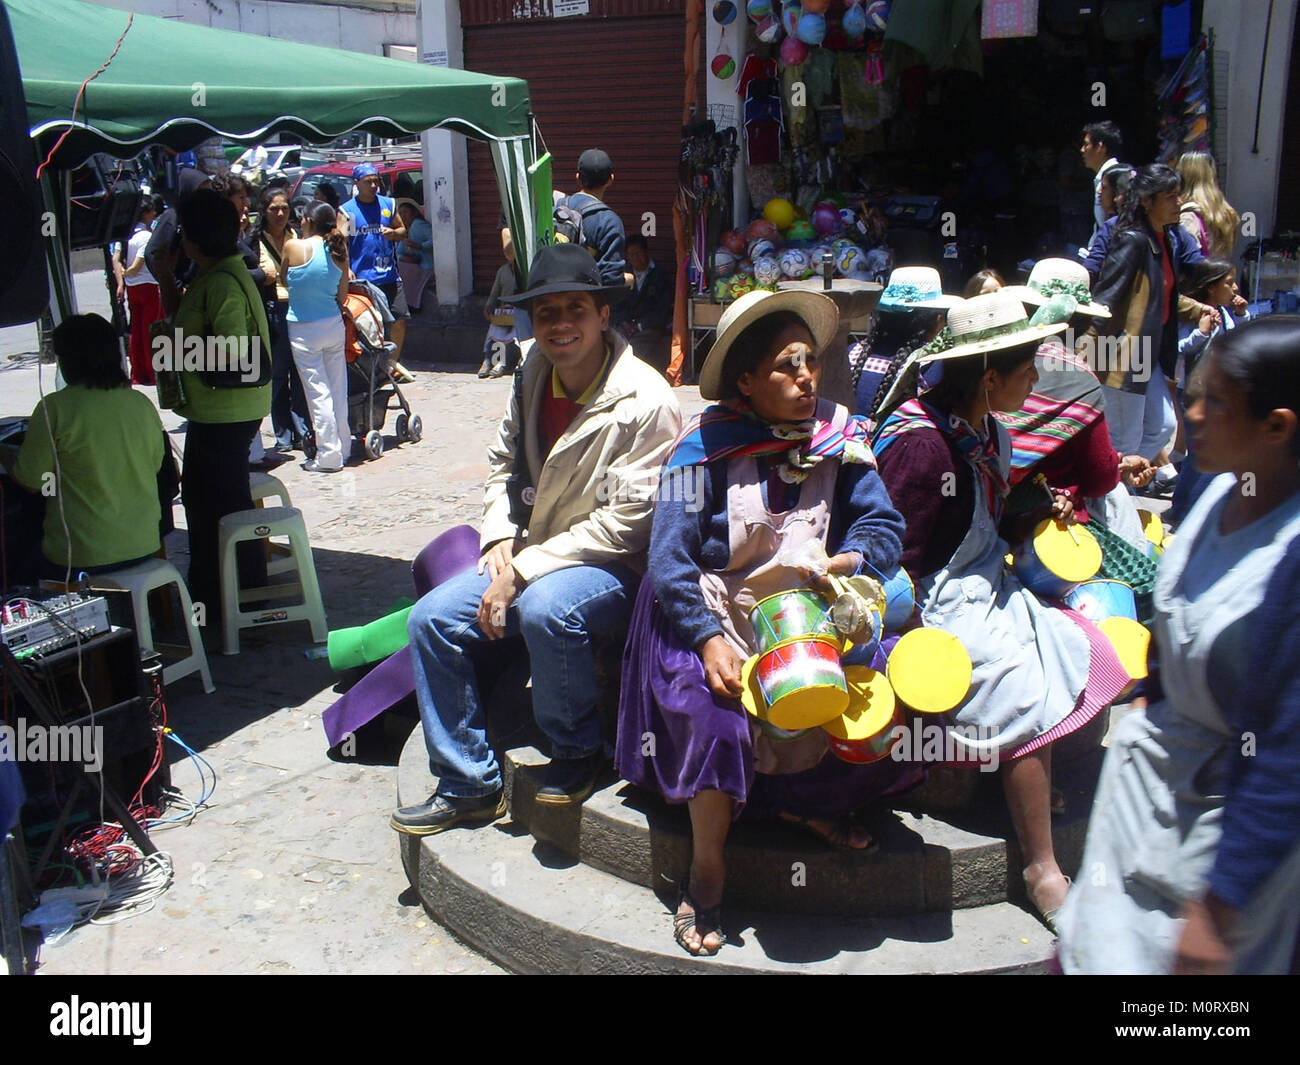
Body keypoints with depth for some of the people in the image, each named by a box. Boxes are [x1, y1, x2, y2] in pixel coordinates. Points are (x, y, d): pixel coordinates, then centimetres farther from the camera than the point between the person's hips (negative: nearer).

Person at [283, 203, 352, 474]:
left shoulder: (293, 247, -11)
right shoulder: (339, 251, 0)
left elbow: (283, 279, 5)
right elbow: (342, 296, 5)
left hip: (303, 330, -4)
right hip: (334, 325, 4)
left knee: (318, 392, 0)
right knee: (338, 389, 12)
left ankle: (329, 455, 2)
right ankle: (344, 447, 21)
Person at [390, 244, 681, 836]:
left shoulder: (645, 403, -19)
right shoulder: (534, 378, 4)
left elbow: (627, 521, -21)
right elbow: (505, 464, 17)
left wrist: (524, 570, -21)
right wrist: (500, 541, -2)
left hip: (615, 566, -7)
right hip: (529, 557, 8)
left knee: (545, 610, -37)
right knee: (430, 619, -7)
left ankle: (577, 753, -9)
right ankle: (469, 787, 6)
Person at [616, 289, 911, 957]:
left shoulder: (837, 439, 0)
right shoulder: (705, 449, -11)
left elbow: (883, 524, -1)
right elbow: (669, 561, -15)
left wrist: (852, 560, -24)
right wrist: (710, 638, -28)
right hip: (714, 617, -3)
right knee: (713, 704, -31)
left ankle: (808, 800, 4)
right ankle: (706, 872, -9)